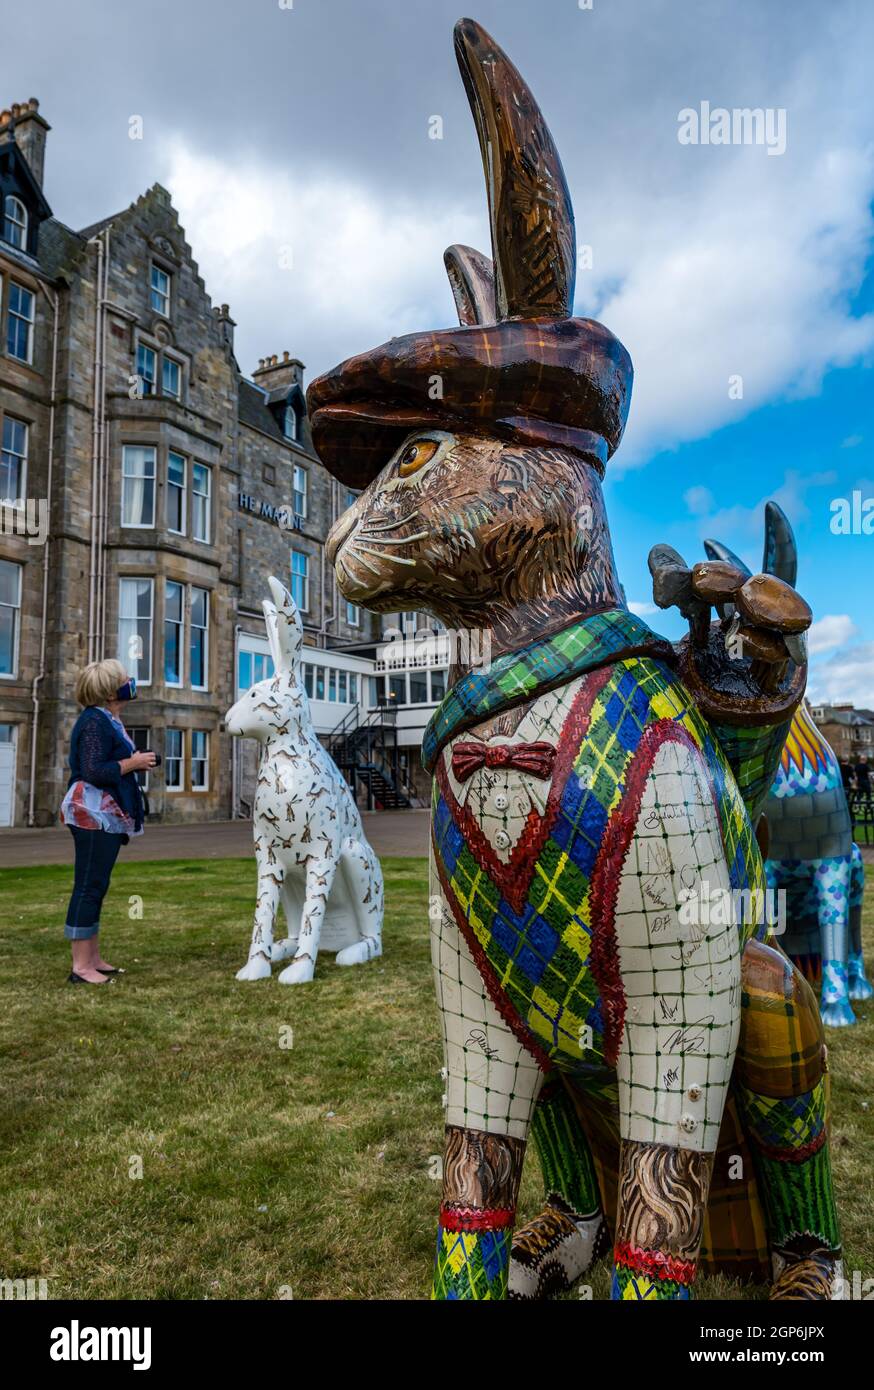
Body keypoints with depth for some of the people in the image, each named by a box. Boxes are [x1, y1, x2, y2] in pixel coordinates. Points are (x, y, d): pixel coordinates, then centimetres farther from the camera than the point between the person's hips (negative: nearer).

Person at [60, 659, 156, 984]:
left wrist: (136, 763, 3)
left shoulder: (109, 720, 15)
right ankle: (81, 967, -2)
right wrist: (132, 763, -14)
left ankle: (94, 960, 19)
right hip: (93, 815, -10)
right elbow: (92, 772, -22)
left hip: (105, 816, 10)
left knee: (95, 888, 12)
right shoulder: (95, 720, -15)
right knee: (89, 887, -7)